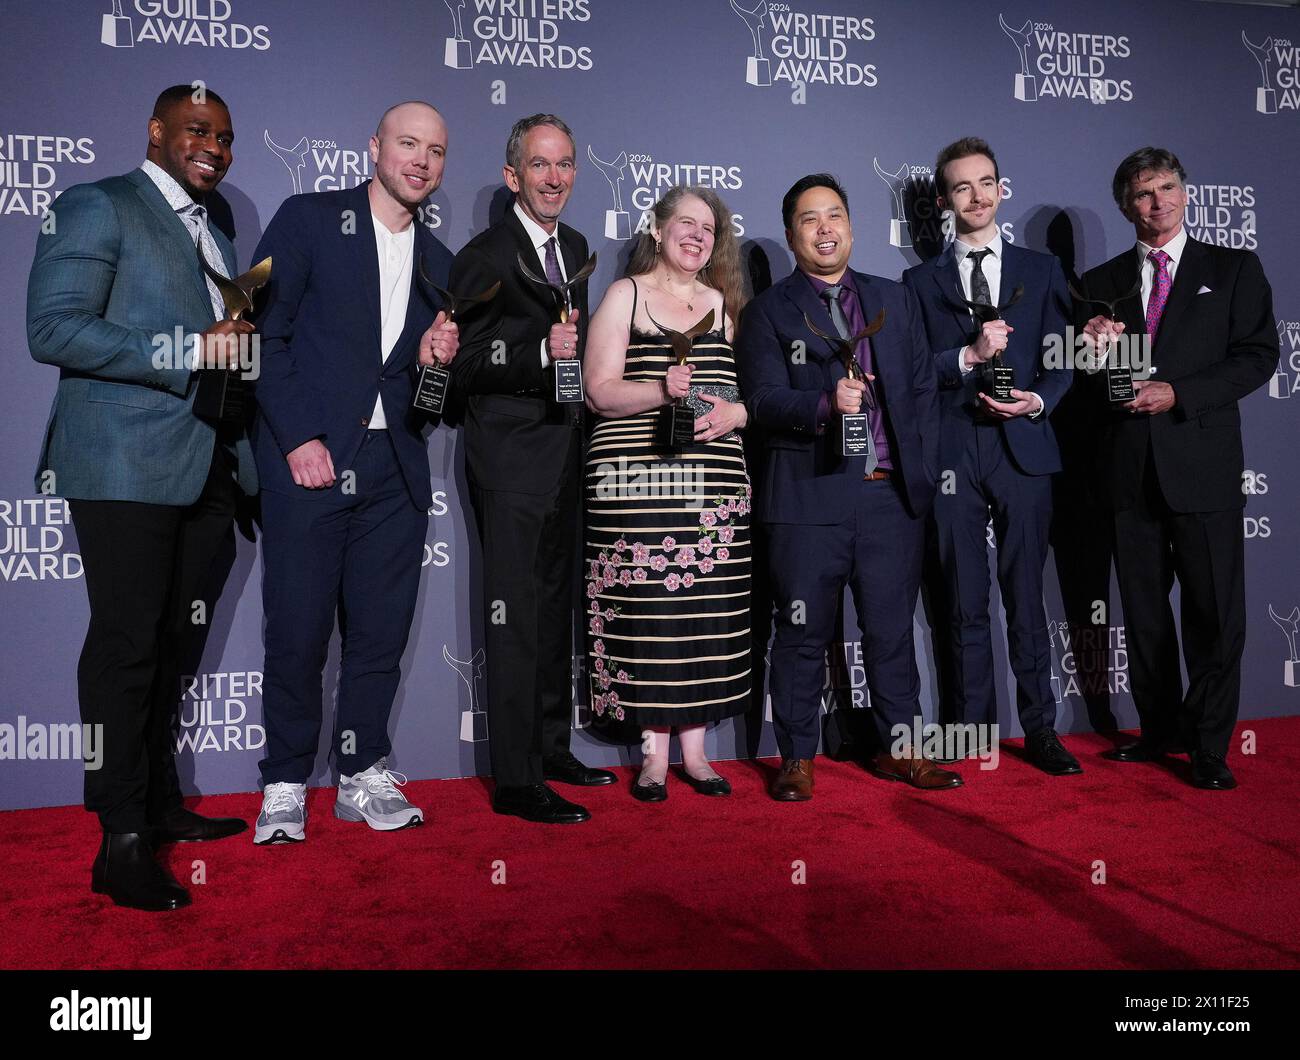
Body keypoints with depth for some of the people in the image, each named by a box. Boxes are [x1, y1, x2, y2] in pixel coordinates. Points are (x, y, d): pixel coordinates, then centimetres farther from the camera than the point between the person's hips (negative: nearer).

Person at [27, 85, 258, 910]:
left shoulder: (214, 234, 23)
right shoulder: (98, 207, -2)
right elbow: (53, 329, -13)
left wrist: (240, 342, 7)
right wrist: (189, 351, -17)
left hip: (208, 465, 8)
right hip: (127, 464, -7)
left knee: (172, 644, 13)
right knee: (128, 644, -5)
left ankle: (160, 804, 25)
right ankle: (122, 842, 3)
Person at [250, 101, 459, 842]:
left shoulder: (439, 263, 16)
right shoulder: (308, 219, 2)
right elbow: (263, 333, -5)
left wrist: (436, 359, -4)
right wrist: (298, 439, -12)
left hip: (395, 468, 4)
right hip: (310, 459, -4)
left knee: (382, 630, 7)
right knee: (297, 631, 0)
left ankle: (364, 775, 21)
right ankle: (286, 784, 16)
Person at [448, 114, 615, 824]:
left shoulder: (574, 247, 15)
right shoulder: (484, 257, -9)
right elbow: (462, 367, -14)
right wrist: (541, 353, -25)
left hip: (563, 454, 8)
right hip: (512, 461, -8)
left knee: (556, 609, 15)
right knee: (515, 618, -5)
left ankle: (552, 750, 28)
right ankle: (515, 780, 4)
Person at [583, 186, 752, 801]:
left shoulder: (722, 303, 18)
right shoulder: (625, 296, 7)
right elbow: (600, 392, -3)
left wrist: (737, 411, -7)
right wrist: (662, 391, -19)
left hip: (715, 484, 3)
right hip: (637, 481, -3)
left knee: (707, 612, 2)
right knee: (647, 611, -3)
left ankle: (694, 750, 15)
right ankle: (655, 752, 10)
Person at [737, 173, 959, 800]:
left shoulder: (896, 301, 17)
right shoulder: (768, 311, 6)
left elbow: (924, 390, 14)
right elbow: (763, 400, -6)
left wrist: (925, 474, 5)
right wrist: (825, 405, -24)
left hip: (892, 495, 3)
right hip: (809, 497, -3)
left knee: (892, 630, 10)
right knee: (804, 635, 3)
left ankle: (899, 749, 25)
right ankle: (797, 759, 16)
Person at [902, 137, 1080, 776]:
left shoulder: (1041, 270, 13)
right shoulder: (922, 281, 11)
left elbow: (1061, 359, 8)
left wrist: (1038, 400, -10)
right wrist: (969, 355, -13)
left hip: (1023, 450, 0)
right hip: (952, 454, 0)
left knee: (1026, 600, 3)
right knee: (966, 607, 6)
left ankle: (1040, 731, 13)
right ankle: (973, 734, 15)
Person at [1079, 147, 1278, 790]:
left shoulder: (1234, 269, 7)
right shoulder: (1101, 283, 13)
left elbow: (1259, 356, -2)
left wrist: (1177, 393, -13)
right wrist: (1094, 352, -10)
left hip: (1202, 464, -2)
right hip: (1131, 468, 3)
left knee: (1215, 613, -1)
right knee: (1143, 610, 10)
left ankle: (1208, 747, 11)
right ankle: (1160, 731, 23)